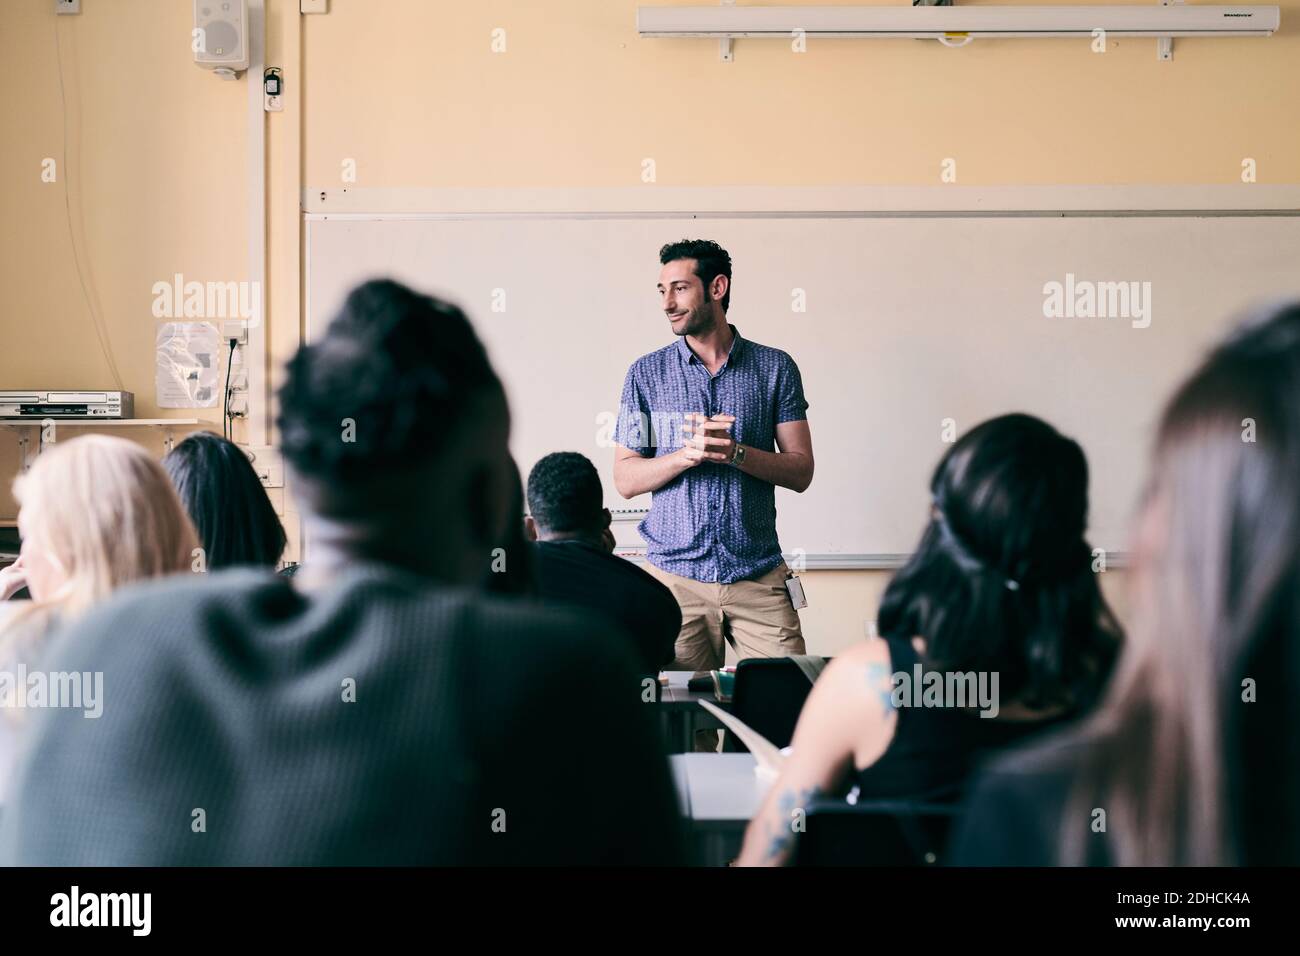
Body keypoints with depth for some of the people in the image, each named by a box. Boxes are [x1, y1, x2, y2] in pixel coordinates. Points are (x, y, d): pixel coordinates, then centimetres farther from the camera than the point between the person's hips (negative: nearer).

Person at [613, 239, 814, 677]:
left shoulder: (775, 368, 4)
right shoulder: (646, 373, 5)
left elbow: (801, 471, 1)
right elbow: (625, 480, 1)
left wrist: (735, 452, -16)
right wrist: (690, 453, -15)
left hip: (758, 575, 0)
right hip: (674, 574, 0)